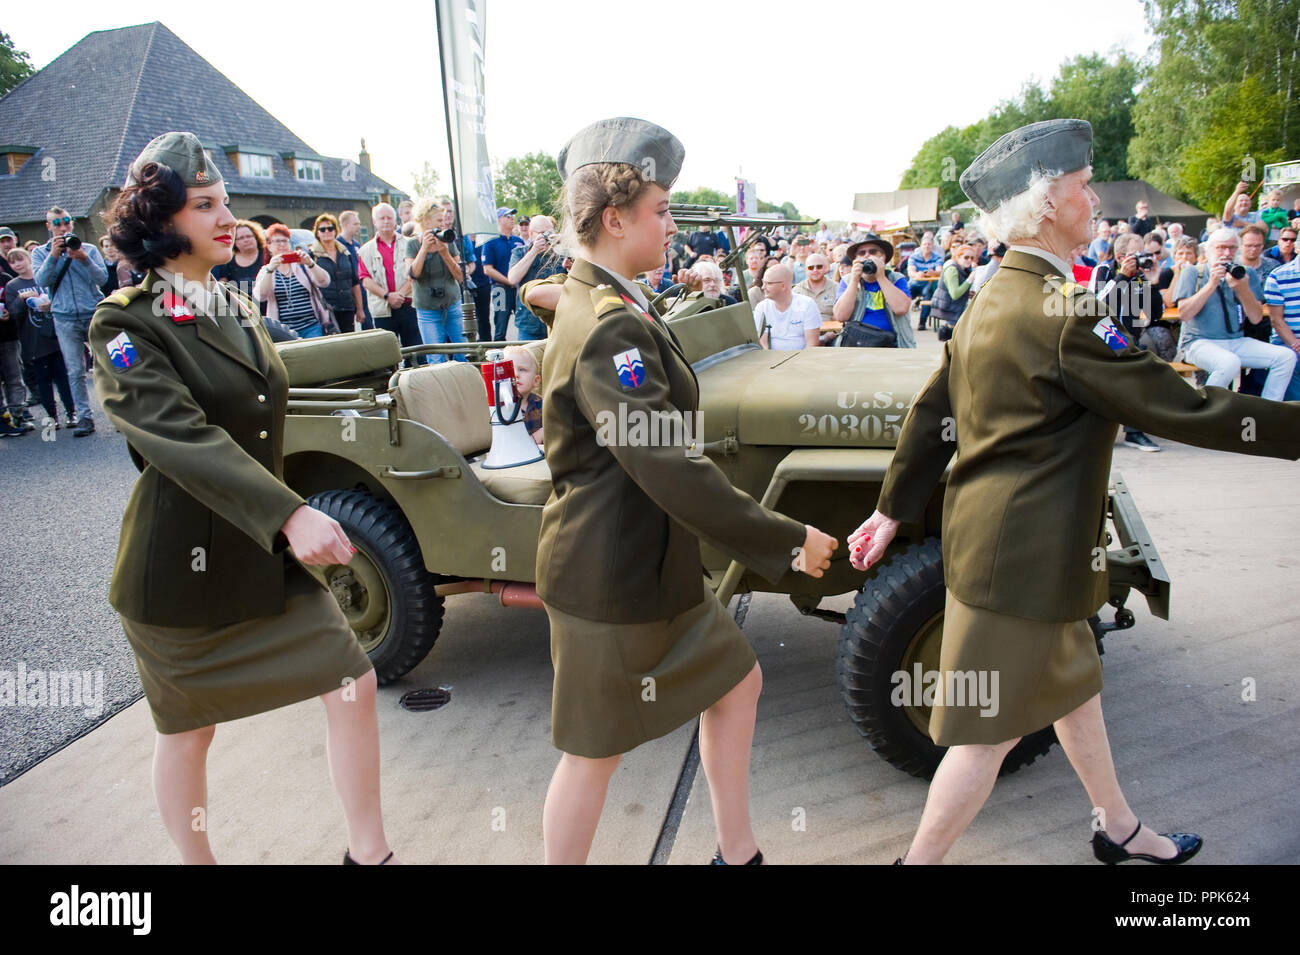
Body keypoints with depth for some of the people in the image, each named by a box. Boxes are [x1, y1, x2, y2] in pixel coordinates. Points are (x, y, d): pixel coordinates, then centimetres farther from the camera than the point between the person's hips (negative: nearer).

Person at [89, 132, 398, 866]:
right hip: (183, 564, -6)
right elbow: (184, 436, -28)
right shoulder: (126, 325, -12)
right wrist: (290, 515, -40)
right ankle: (197, 860, 36)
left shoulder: (238, 311, 9)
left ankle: (370, 852, 18)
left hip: (268, 555, 6)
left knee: (354, 683, 1)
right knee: (189, 731, 12)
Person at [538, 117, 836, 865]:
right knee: (596, 751, 8)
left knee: (736, 682, 19)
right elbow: (669, 470, -31)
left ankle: (738, 854, 37)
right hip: (613, 577, -10)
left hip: (653, 559, 10)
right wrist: (788, 540, -24)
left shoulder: (600, 301, 7)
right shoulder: (608, 331, -25)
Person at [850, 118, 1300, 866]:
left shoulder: (994, 300, 8)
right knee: (993, 729, 4)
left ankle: (1119, 828, 46)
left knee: (1072, 682, 25)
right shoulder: (1060, 312, -22)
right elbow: (1181, 409, -20)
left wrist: (893, 510, 15)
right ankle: (920, 860, 20)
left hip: (1001, 532, 10)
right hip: (1022, 551, -10)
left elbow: (930, 414, 10)